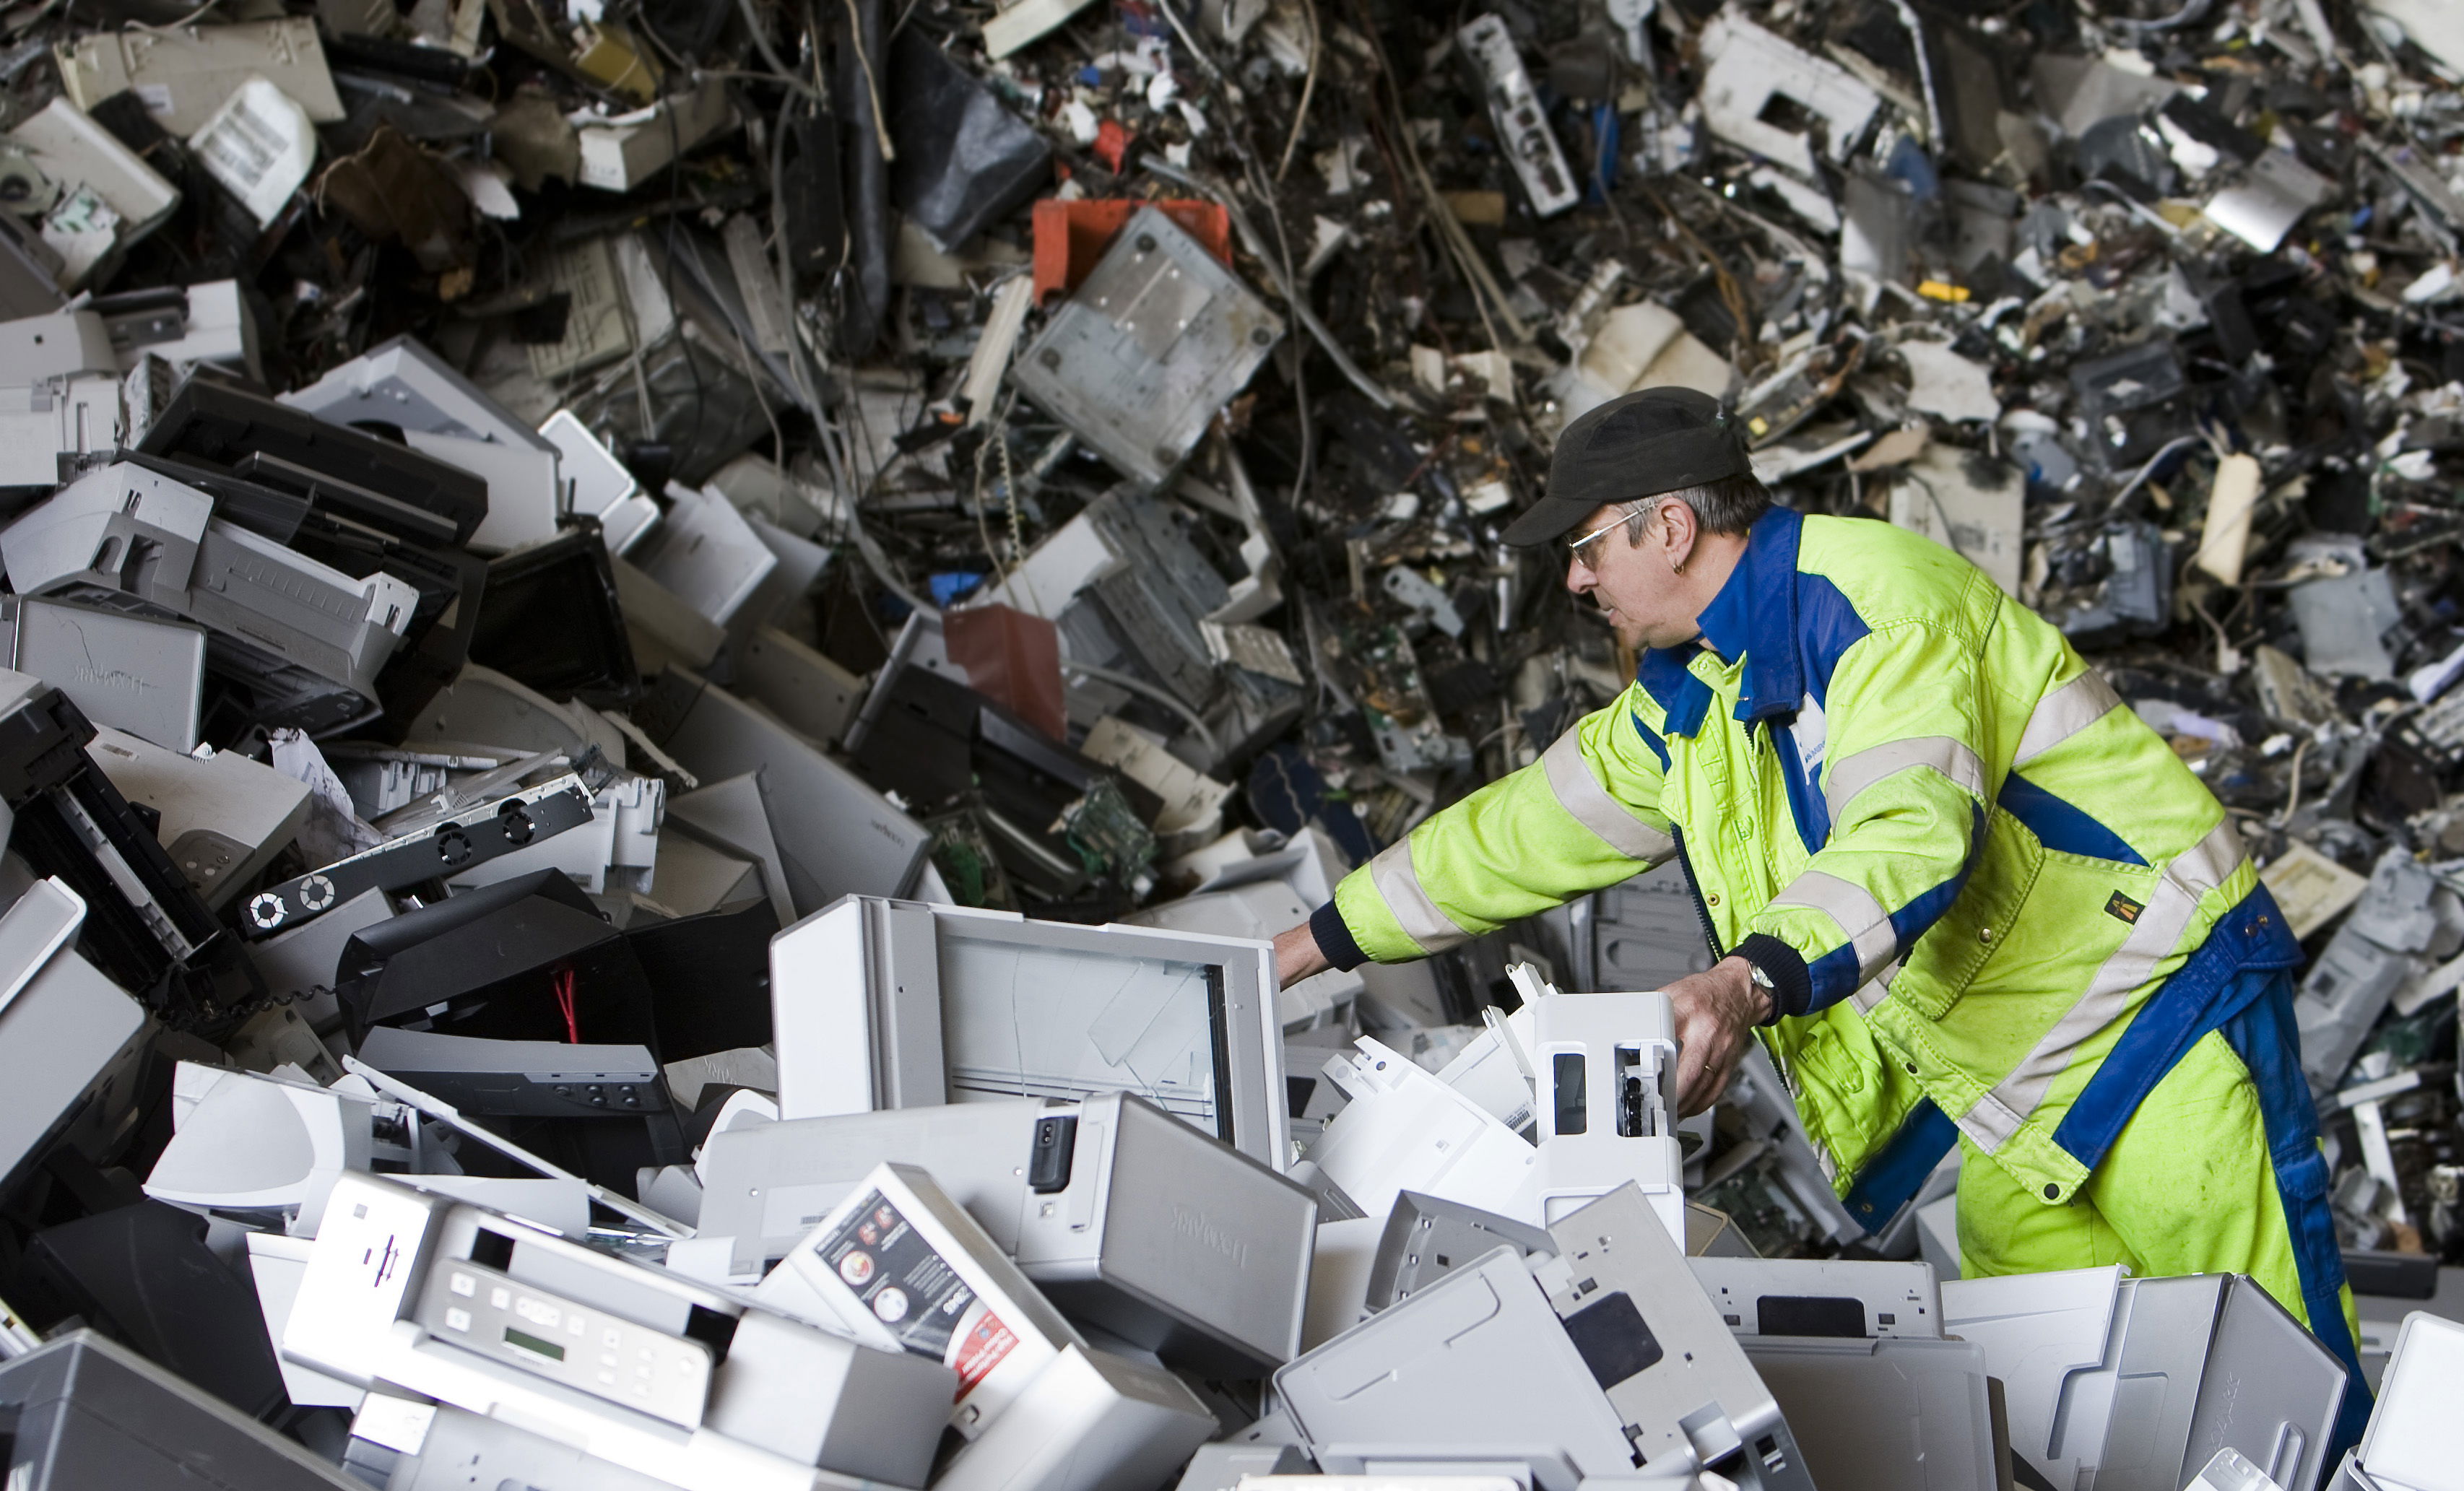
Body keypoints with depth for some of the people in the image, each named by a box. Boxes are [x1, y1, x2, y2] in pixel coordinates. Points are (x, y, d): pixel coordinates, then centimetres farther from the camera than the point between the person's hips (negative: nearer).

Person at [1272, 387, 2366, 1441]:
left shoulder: (1871, 596, -20)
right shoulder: (1689, 700, 8)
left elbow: (1912, 837, -34)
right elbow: (1524, 831, 16)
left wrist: (1751, 984, -48)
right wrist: (1318, 942, 16)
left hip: (2154, 1006, -8)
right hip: (2015, 1076, 9)